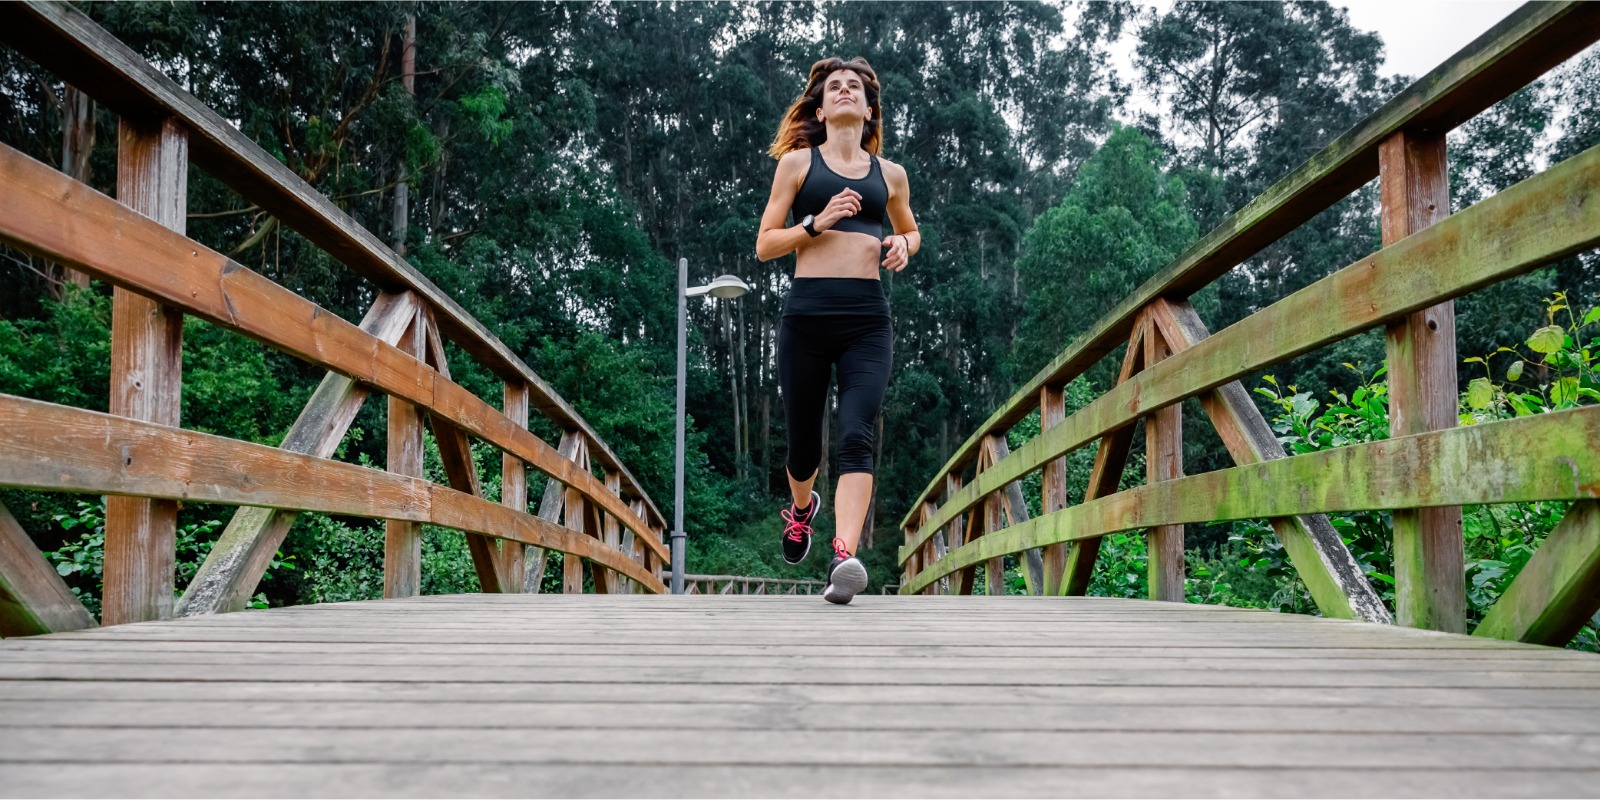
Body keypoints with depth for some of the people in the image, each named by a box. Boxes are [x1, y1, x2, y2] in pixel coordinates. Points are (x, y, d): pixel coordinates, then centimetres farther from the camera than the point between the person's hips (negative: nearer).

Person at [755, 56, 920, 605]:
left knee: (856, 436, -19)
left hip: (867, 319, 1)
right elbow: (765, 246, 7)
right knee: (803, 439, 10)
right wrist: (819, 221, -9)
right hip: (807, 313, 0)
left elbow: (911, 230, 33)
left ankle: (845, 557, -29)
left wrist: (903, 245, 9)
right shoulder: (798, 162, 10)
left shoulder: (889, 174, 16)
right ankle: (801, 506, 43)